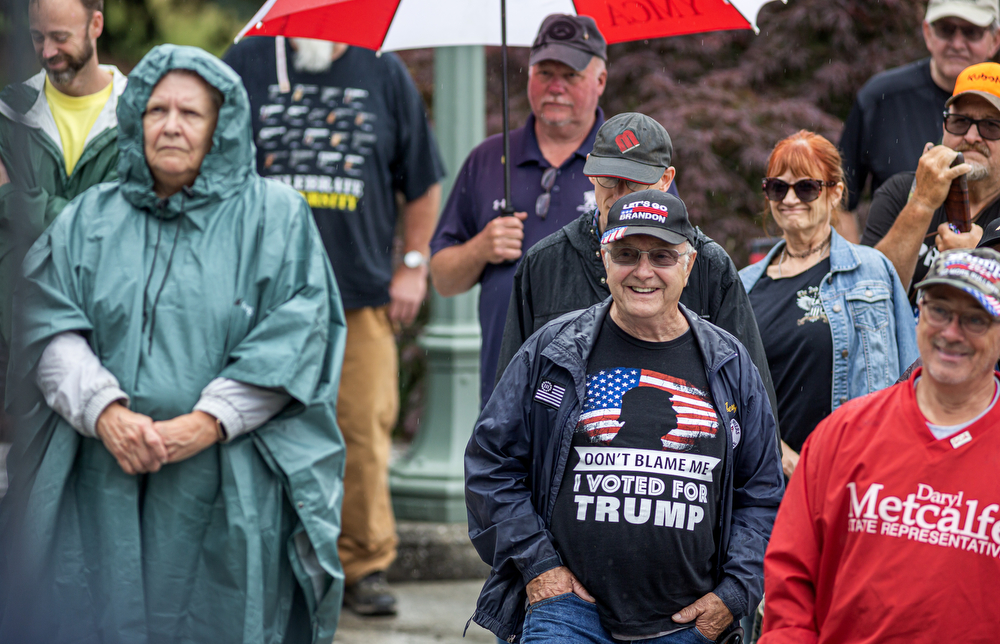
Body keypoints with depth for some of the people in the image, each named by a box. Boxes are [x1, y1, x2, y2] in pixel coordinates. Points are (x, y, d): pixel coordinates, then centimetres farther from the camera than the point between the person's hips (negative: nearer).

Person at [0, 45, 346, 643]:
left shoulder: (276, 218, 5)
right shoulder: (88, 220, 13)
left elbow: (294, 341, -4)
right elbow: (52, 330, 2)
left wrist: (207, 423, -15)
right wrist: (105, 412, -17)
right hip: (102, 491, 2)